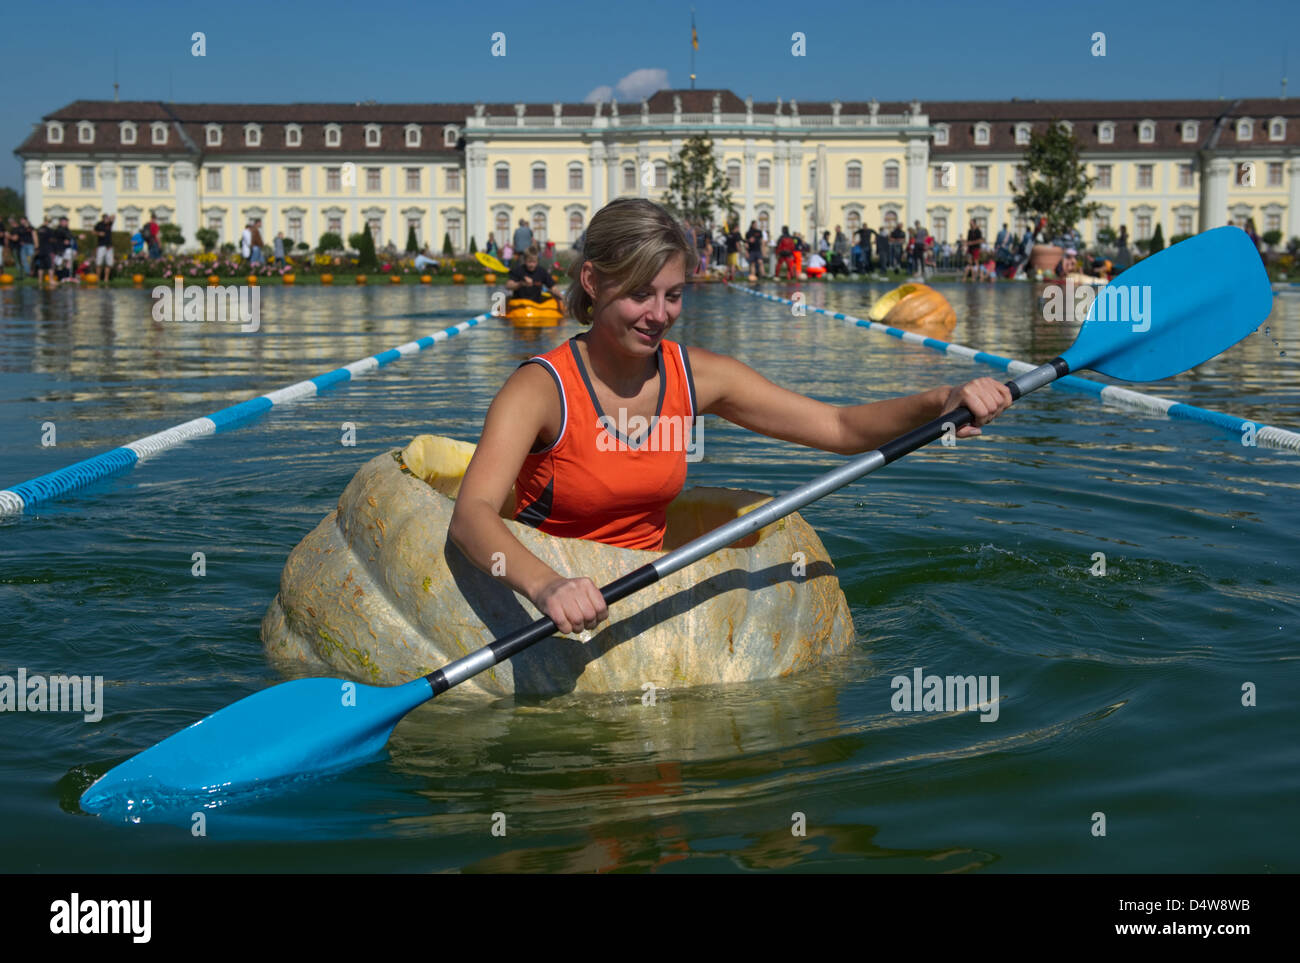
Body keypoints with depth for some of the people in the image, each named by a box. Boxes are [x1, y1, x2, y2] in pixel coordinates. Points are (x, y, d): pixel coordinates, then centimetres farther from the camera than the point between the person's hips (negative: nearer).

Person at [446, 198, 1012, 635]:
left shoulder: (697, 377, -1)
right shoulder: (541, 388, -17)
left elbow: (840, 428, 0)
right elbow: (471, 516, -32)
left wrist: (940, 402, -20)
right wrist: (545, 585, -53)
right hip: (541, 611, -5)